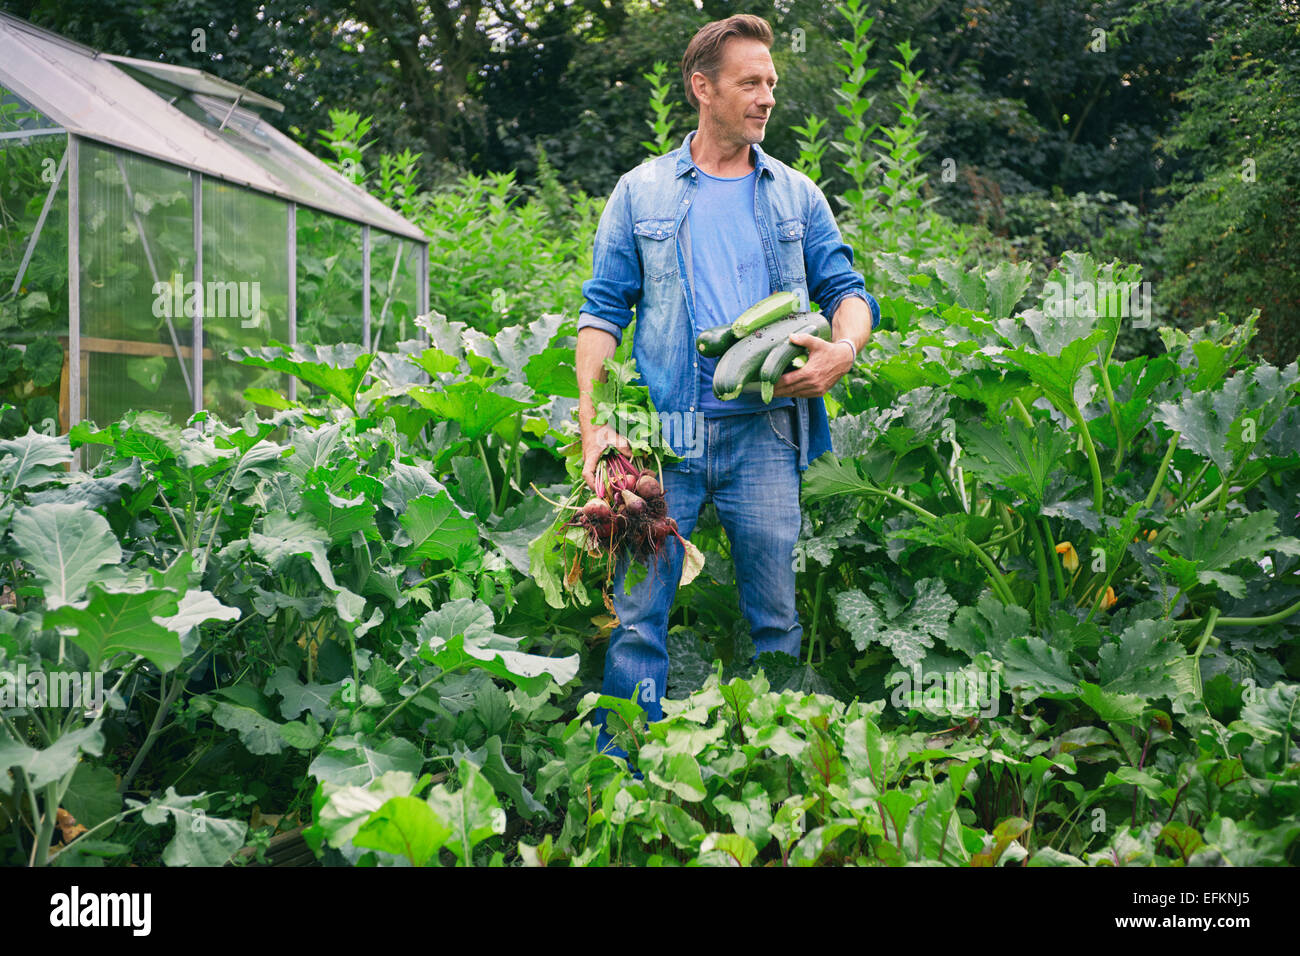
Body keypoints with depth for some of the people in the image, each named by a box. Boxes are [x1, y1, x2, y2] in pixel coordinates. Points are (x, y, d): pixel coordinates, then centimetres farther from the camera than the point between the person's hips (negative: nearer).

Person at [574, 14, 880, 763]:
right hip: (661, 431, -1)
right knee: (638, 615, -3)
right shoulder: (641, 193, 10)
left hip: (764, 430, 2)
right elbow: (603, 309, 6)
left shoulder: (796, 196, 14)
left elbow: (847, 288, 12)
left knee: (777, 616, 5)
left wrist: (844, 348, -12)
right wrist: (592, 421, -5)